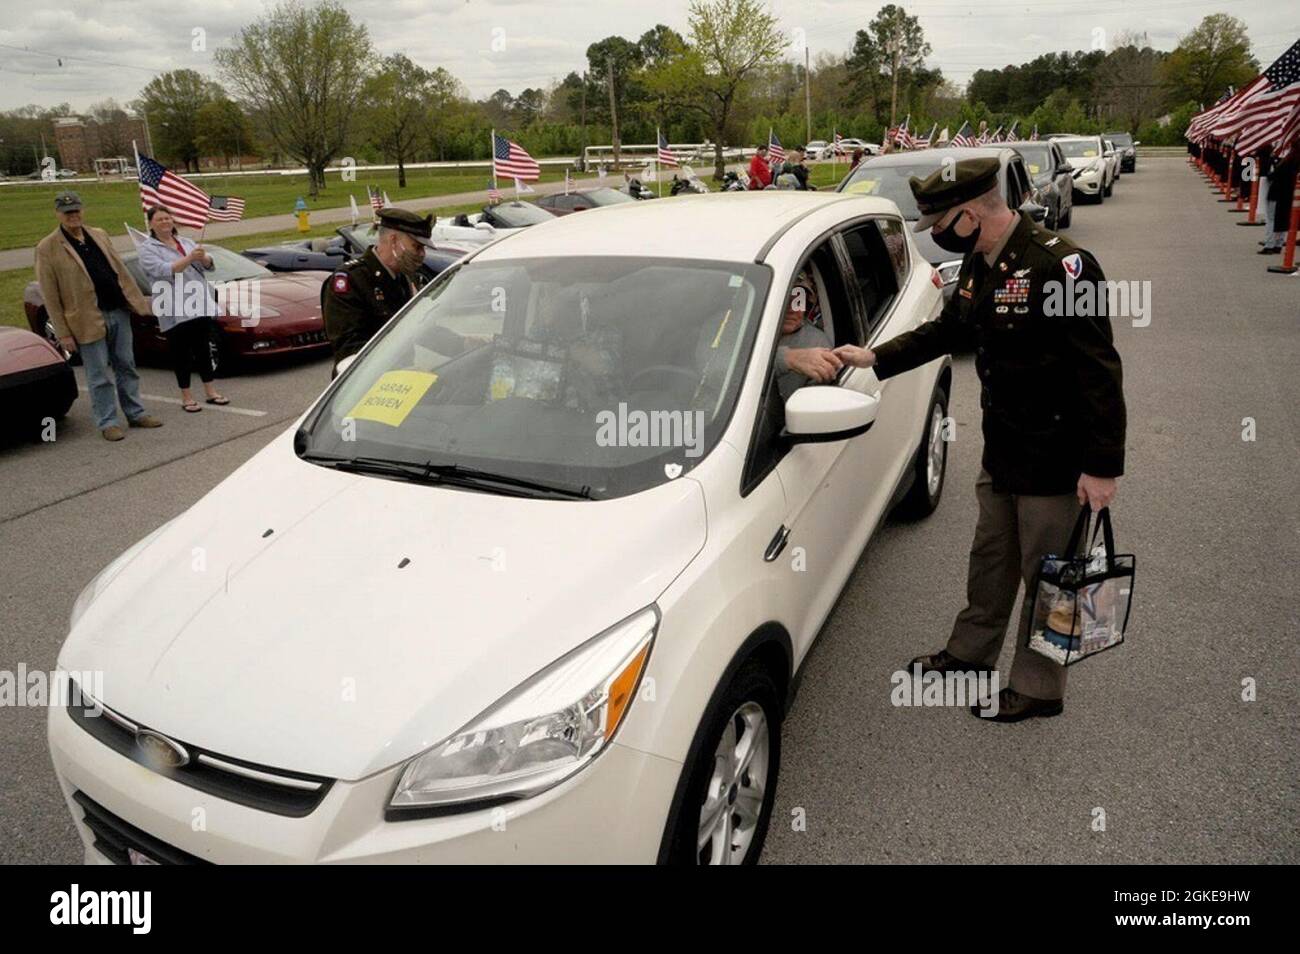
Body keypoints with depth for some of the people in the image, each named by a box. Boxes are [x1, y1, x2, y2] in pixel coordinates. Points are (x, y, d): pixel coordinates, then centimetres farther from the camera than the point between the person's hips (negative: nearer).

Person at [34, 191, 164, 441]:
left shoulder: (99, 235, 12)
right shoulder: (47, 249, -4)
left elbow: (121, 270, 15)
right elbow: (50, 296, -6)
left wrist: (140, 302, 8)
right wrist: (63, 333, -10)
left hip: (119, 312, 5)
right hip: (89, 321, -5)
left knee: (126, 367, 12)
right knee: (99, 377, 2)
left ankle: (135, 413, 22)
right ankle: (108, 423, 11)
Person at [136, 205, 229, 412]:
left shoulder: (186, 241, 15)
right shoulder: (147, 249, -1)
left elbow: (209, 265, 6)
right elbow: (164, 271, -17)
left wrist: (203, 257, -18)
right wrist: (189, 258, -28)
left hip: (200, 306, 5)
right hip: (174, 312, -5)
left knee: (203, 350, 10)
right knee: (181, 353, 1)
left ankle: (211, 391, 17)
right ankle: (186, 397, 7)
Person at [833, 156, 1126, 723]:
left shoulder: (1058, 266, -24)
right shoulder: (980, 263, 4)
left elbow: (1099, 372, -24)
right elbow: (949, 330, 19)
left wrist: (1102, 466, -24)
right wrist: (875, 359, 14)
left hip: (1056, 459, -9)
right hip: (1002, 447, 9)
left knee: (1046, 572, 8)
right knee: (992, 556, 23)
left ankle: (1038, 688, 26)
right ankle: (969, 654, 42)